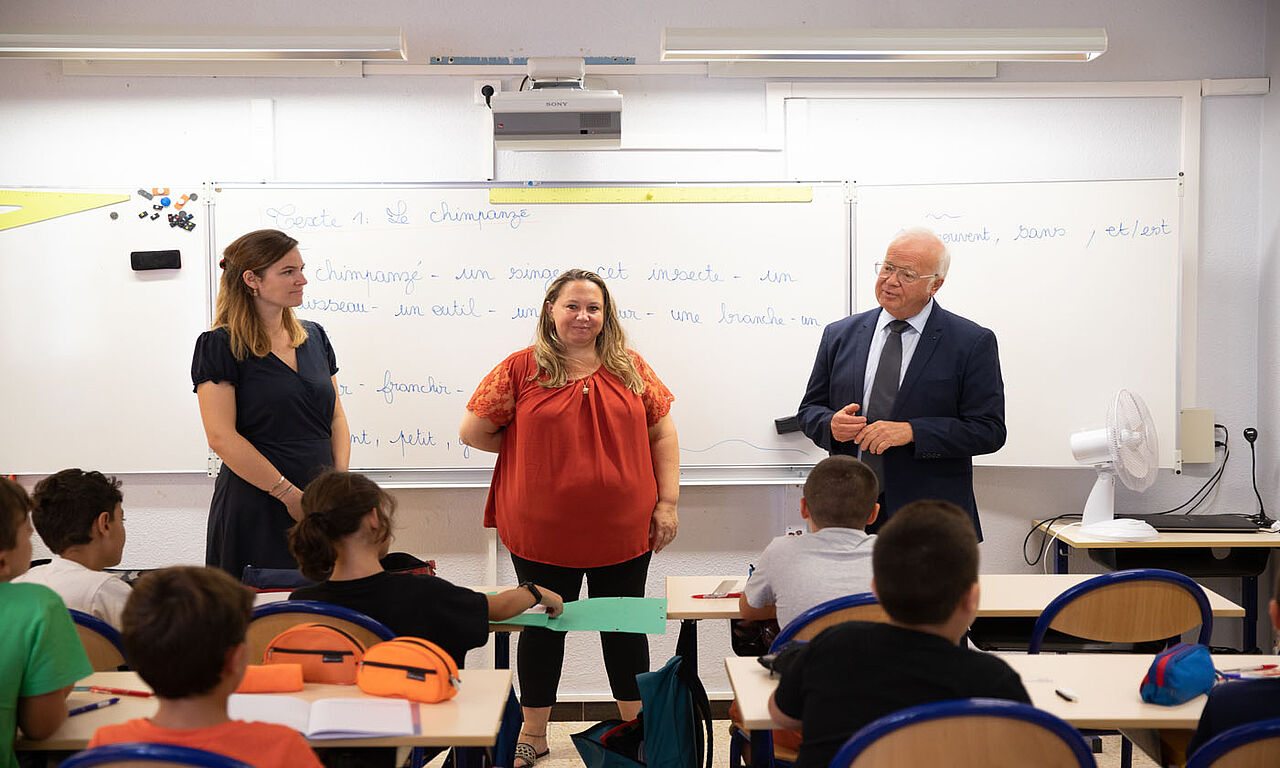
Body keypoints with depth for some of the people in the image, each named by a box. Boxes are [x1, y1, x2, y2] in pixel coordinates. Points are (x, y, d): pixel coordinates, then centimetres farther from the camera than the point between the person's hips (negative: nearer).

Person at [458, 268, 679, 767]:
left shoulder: (631, 369, 4)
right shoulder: (521, 369, -3)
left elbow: (662, 433, 6)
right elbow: (473, 432, 0)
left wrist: (667, 502, -1)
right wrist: (534, 448, 0)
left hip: (623, 531, 2)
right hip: (543, 533, -2)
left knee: (625, 625, 14)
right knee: (543, 626, 12)